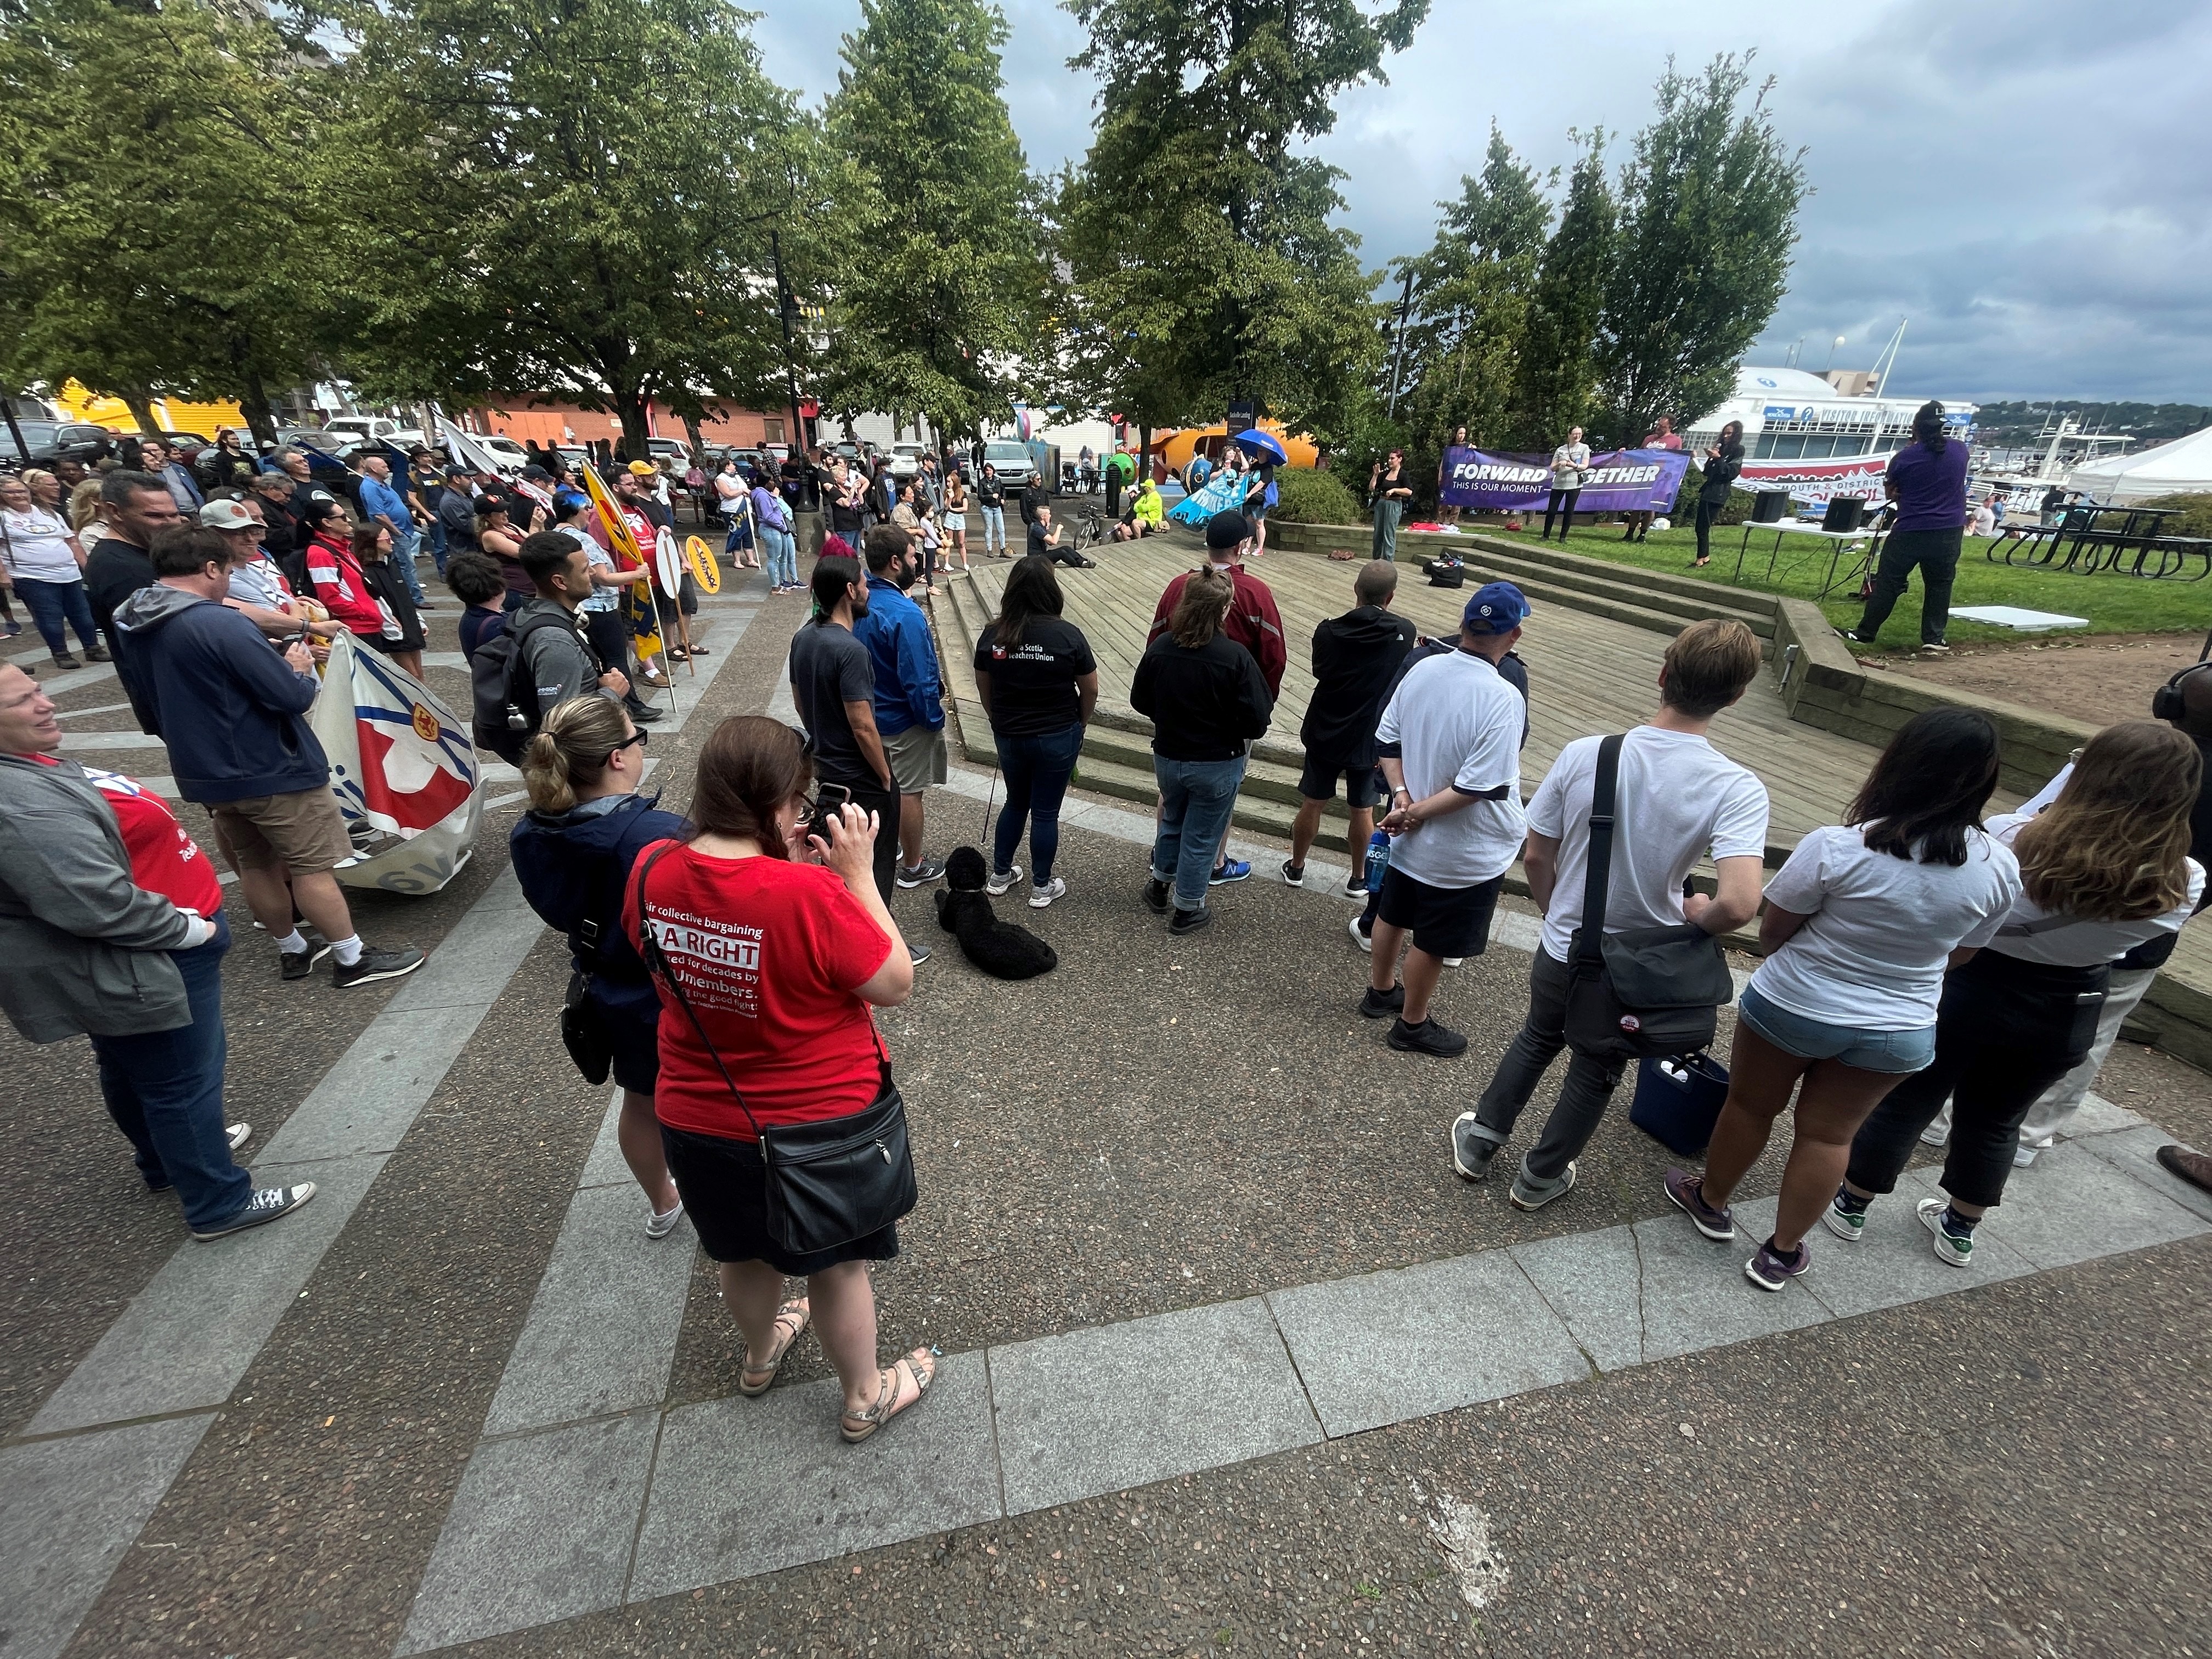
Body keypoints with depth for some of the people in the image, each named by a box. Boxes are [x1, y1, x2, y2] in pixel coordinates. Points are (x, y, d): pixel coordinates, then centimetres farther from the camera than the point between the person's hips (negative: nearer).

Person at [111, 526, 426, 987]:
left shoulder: (136, 627, 6)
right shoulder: (220, 624, -23)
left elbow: (157, 701, 19)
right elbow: (292, 697, -24)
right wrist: (303, 671, -2)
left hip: (205, 771, 9)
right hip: (269, 769, -8)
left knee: (255, 864, 18)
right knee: (314, 867, 0)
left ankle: (292, 951, 32)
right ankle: (353, 959, 9)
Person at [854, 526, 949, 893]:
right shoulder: (905, 615, -29)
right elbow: (918, 679, -26)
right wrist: (934, 719, -12)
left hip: (871, 712, 8)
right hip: (904, 720, -8)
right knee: (908, 791, 6)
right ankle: (914, 867, 22)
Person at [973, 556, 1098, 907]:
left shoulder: (992, 635, -6)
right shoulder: (1068, 635, -15)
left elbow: (984, 689, 5)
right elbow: (1090, 690, -7)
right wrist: (1079, 724, 10)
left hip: (1008, 737, 4)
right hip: (1057, 738, -3)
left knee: (1015, 803, 23)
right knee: (1046, 812, 9)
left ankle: (1000, 875, 34)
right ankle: (1042, 888, 22)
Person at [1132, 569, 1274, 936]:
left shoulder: (1159, 647, -11)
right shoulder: (1235, 657, -23)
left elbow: (1140, 702, 2)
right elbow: (1257, 721, -20)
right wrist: (1236, 729, 2)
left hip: (1167, 757, 4)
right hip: (1217, 765, -4)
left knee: (1172, 821, 28)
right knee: (1202, 836, 13)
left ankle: (1160, 886, 43)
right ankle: (1187, 910, 27)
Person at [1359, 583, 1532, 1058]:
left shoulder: (1422, 669, -8)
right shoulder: (1503, 699, -27)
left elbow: (1387, 740, -2)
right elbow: (1480, 787, -28)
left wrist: (1402, 797, -7)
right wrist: (1416, 812, -17)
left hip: (1414, 838, 6)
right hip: (1466, 851, -6)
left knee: (1393, 914, 24)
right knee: (1432, 942, 12)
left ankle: (1380, 992, 46)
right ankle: (1412, 1024, 32)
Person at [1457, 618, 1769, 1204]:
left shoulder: (1583, 754, -17)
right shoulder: (1737, 790, -22)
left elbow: (1536, 857, -8)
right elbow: (1738, 905, -33)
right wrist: (1698, 914, -8)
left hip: (1561, 951, 1)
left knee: (1537, 1040, 29)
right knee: (1596, 1073, 24)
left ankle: (1479, 1140, 42)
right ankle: (1541, 1177, 42)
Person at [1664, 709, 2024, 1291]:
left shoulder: (1835, 848, -26)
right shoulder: (2001, 870, -12)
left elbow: (1771, 935, -14)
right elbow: (1959, 953, 3)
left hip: (1792, 1005, -3)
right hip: (1899, 1031, 3)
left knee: (1750, 1106, 18)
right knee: (1829, 1135, 17)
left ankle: (1711, 1201, 41)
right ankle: (1781, 1254, 31)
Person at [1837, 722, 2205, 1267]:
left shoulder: (2009, 839, -29)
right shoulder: (2184, 885, -17)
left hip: (1969, 992, -3)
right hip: (2064, 1018, 3)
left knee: (1906, 1101, 14)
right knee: (1995, 1120, 22)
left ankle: (1850, 1205, 29)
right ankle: (1959, 1230, 40)